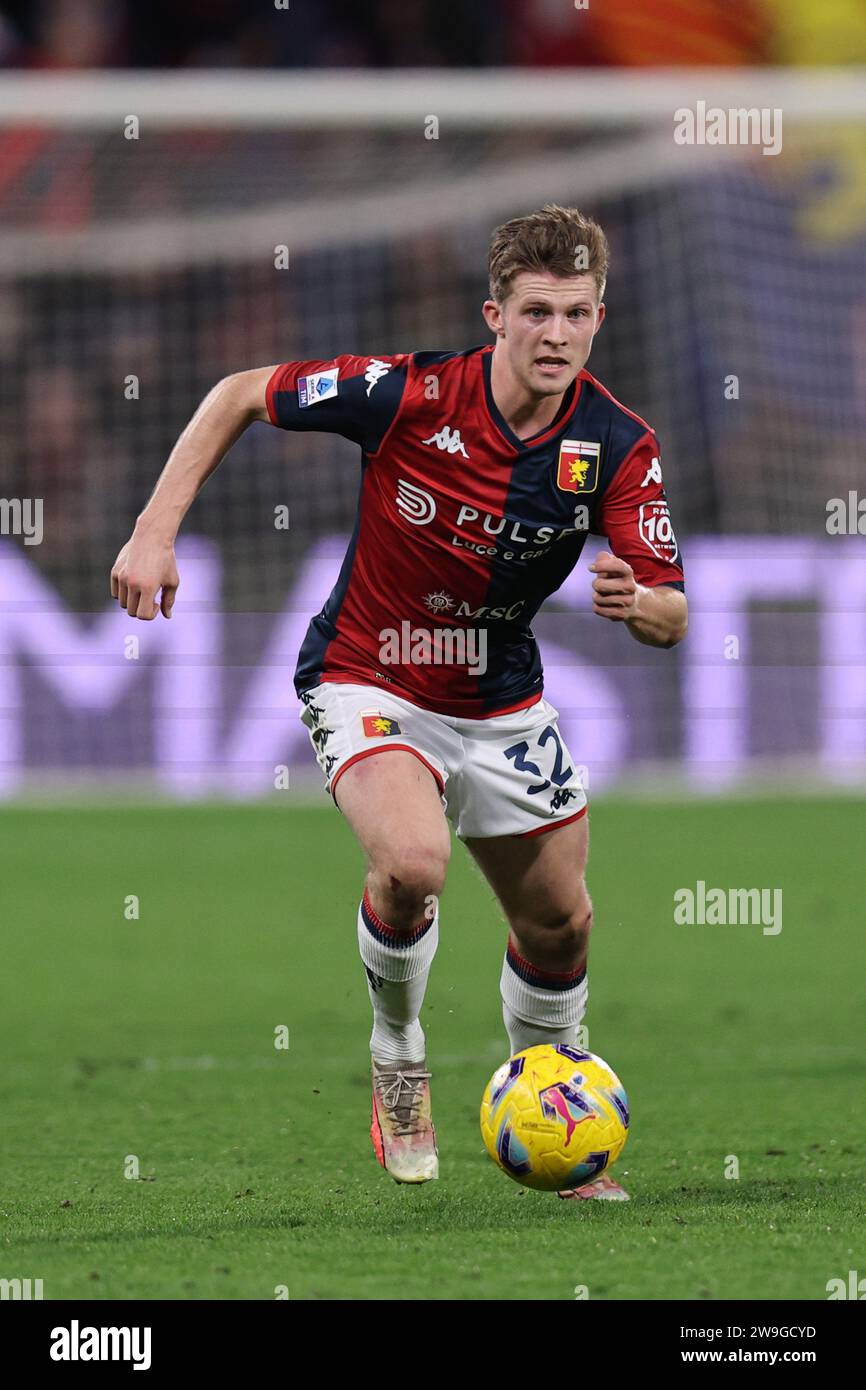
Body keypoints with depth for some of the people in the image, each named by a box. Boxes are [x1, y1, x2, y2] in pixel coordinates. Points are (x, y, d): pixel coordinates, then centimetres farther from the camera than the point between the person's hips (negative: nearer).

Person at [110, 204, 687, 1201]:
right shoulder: (409, 393, -23)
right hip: (367, 681, -4)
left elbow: (670, 620, -14)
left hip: (502, 699, 4)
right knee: (412, 863, -30)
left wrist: (633, 601, -39)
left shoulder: (618, 447, -15)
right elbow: (238, 396, -9)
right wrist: (155, 532, -16)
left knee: (558, 924, 10)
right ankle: (398, 1065, -3)